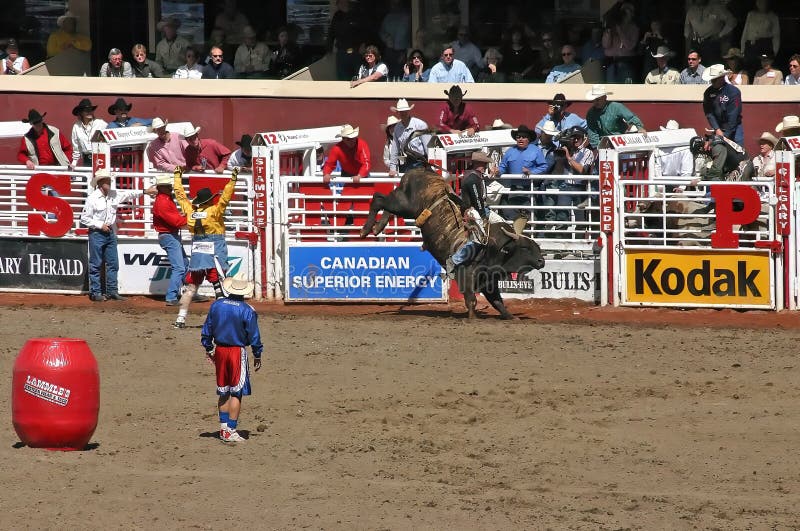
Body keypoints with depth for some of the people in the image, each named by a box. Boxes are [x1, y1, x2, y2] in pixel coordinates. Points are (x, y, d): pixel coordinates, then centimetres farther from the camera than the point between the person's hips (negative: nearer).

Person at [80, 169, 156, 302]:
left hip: (110, 234, 6)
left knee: (113, 264, 8)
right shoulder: (92, 198, -11)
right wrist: (100, 225, -14)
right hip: (97, 234, -6)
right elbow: (84, 218, -10)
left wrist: (145, 192, 10)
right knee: (96, 265, 0)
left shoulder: (114, 195, 5)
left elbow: (129, 194, 16)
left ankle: (112, 291, 15)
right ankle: (95, 292, 5)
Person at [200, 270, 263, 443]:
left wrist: (208, 349, 19)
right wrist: (257, 356, 3)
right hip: (238, 351, -5)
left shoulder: (216, 305, 1)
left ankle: (224, 427, 19)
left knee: (223, 392, 16)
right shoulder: (247, 310, -13)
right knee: (236, 393, 0)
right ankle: (231, 431, -2)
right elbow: (254, 336, -9)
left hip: (220, 351, 5)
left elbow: (206, 330, 7)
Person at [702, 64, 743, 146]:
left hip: (734, 128, -3)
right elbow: (709, 113, -3)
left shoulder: (734, 92, -11)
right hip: (717, 128, 3)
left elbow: (733, 115, -14)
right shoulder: (708, 92, 1)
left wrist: (726, 135, -16)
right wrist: (717, 130, -15)